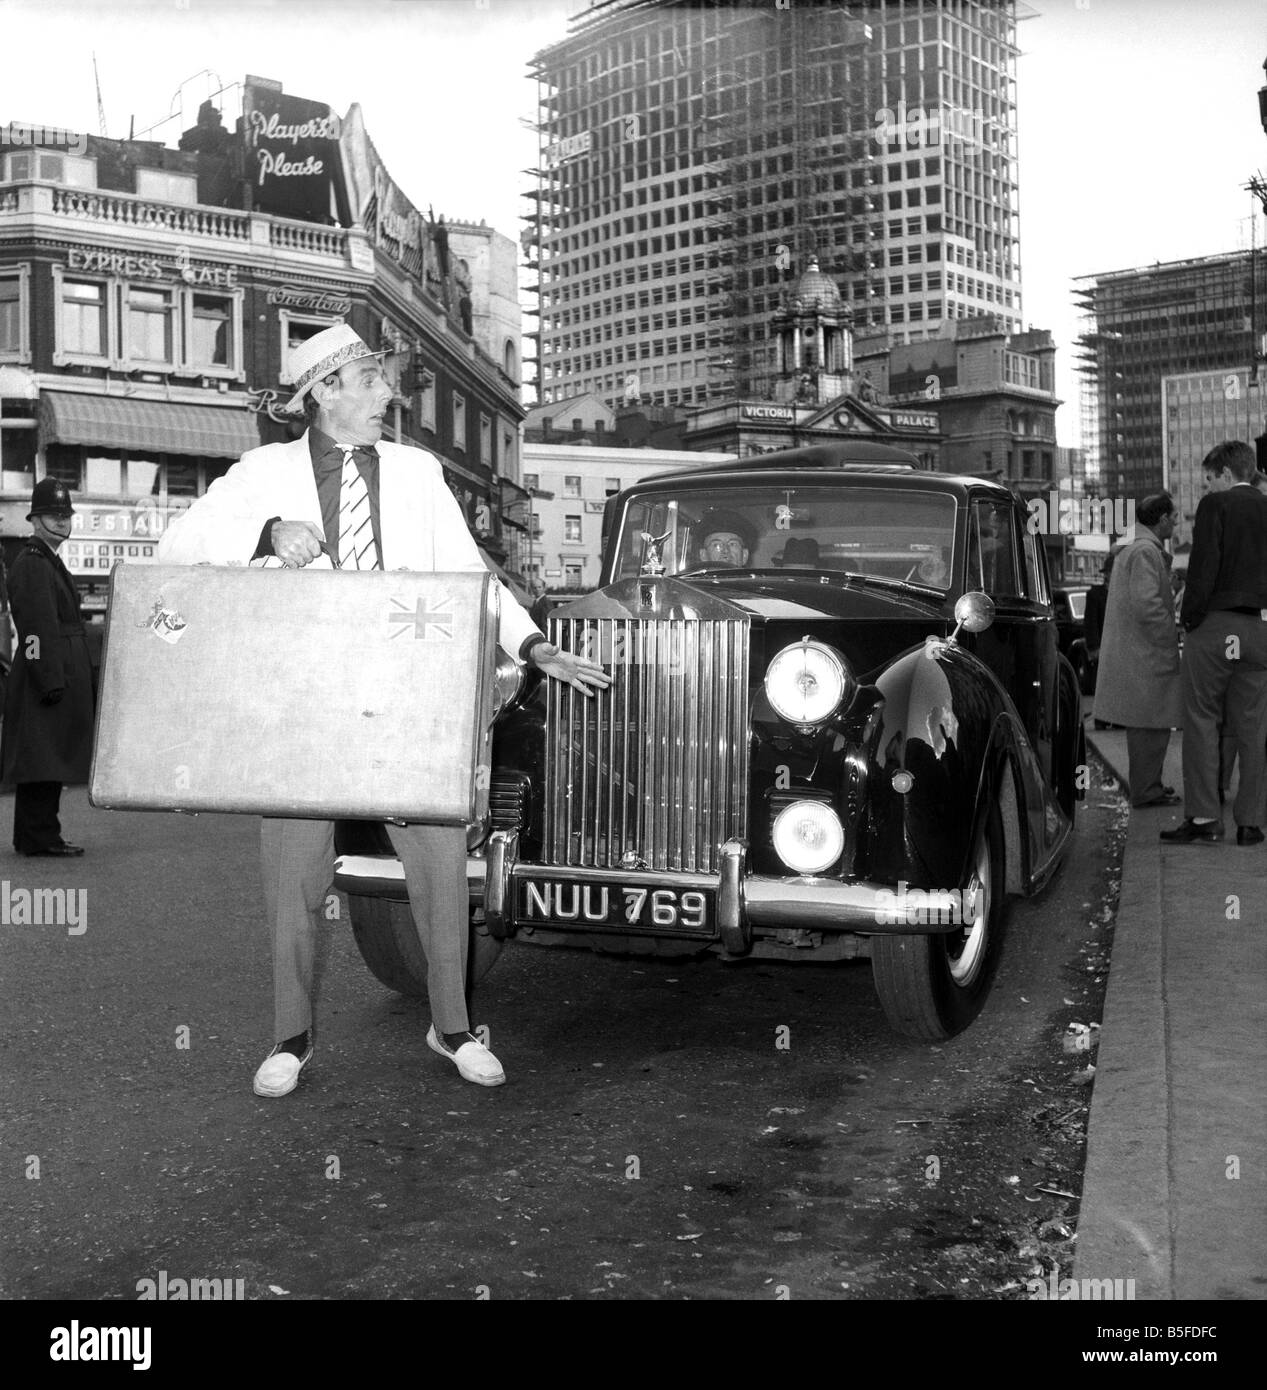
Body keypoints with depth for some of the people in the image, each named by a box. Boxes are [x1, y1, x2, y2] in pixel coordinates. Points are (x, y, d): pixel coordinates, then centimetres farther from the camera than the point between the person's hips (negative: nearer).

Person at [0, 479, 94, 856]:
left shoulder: (51, 563, 20)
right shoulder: (31, 565, -12)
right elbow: (37, 629, -19)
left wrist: (70, 680, 23)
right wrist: (52, 681, -23)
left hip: (61, 678, 10)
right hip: (45, 679, -10)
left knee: (51, 762, 12)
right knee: (42, 762, -7)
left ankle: (40, 835, 18)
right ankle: (39, 836, -3)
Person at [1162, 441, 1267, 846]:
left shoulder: (1215, 505, -5)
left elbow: (1203, 567, -13)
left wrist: (1189, 617, -4)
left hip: (1216, 626, -5)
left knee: (1201, 722, 1)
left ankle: (1204, 818, -2)